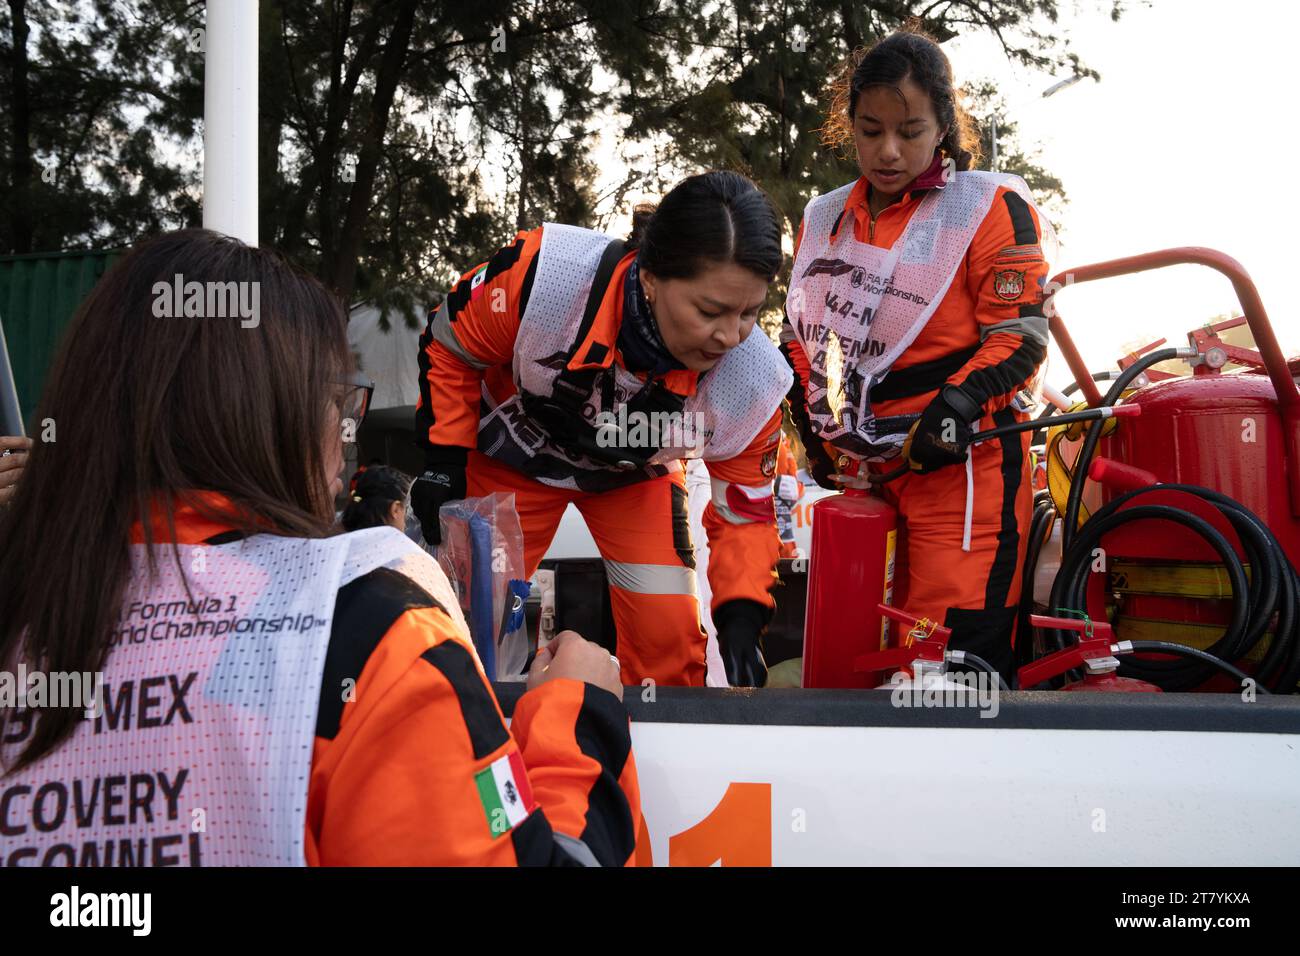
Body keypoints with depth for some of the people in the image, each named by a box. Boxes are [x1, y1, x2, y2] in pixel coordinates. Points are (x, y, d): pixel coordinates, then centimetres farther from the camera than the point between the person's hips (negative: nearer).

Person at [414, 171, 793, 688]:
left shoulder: (752, 381, -30)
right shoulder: (543, 271, -38)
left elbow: (743, 509, -15)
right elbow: (450, 345, -17)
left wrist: (741, 616, -28)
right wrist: (444, 462, -16)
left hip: (635, 476, 1)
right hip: (513, 456, -1)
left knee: (669, 635, -4)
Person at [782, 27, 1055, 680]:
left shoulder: (989, 207, -4)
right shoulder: (823, 219, 13)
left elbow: (1020, 338, -9)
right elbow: (798, 336, 22)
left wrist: (954, 405, -24)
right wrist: (814, 430, 12)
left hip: (958, 464, -6)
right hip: (858, 472, 6)